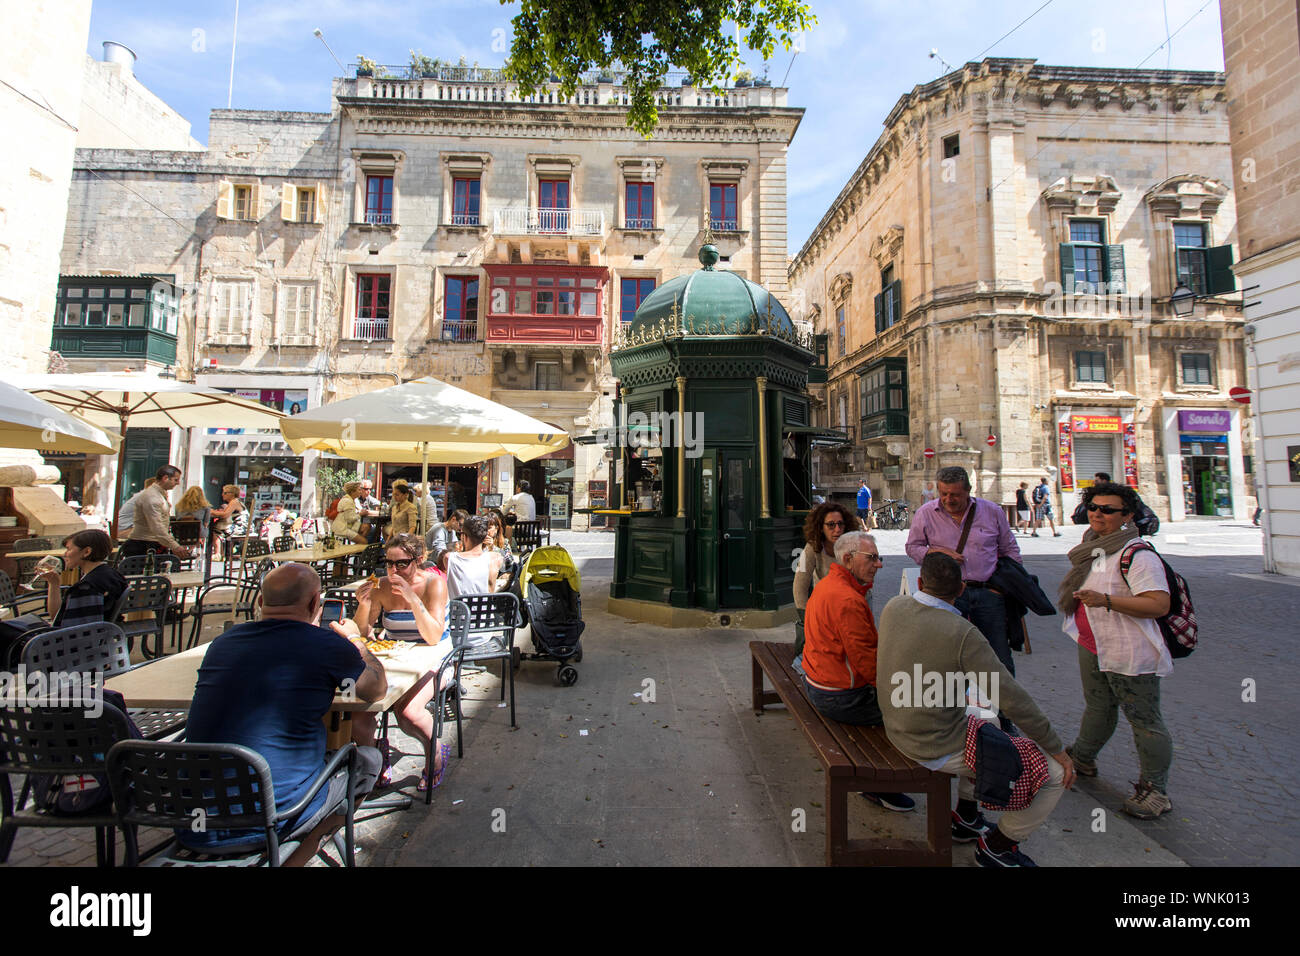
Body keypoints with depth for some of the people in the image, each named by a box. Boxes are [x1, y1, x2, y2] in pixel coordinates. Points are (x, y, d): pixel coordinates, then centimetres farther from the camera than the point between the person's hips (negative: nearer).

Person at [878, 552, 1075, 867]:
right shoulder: (963, 634, -26)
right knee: (1056, 774, 4)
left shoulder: (893, 607, -9)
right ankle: (996, 846, 23)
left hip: (898, 729, 8)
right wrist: (1056, 749, -4)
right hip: (939, 747, -7)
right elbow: (1013, 699, -19)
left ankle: (965, 818, 40)